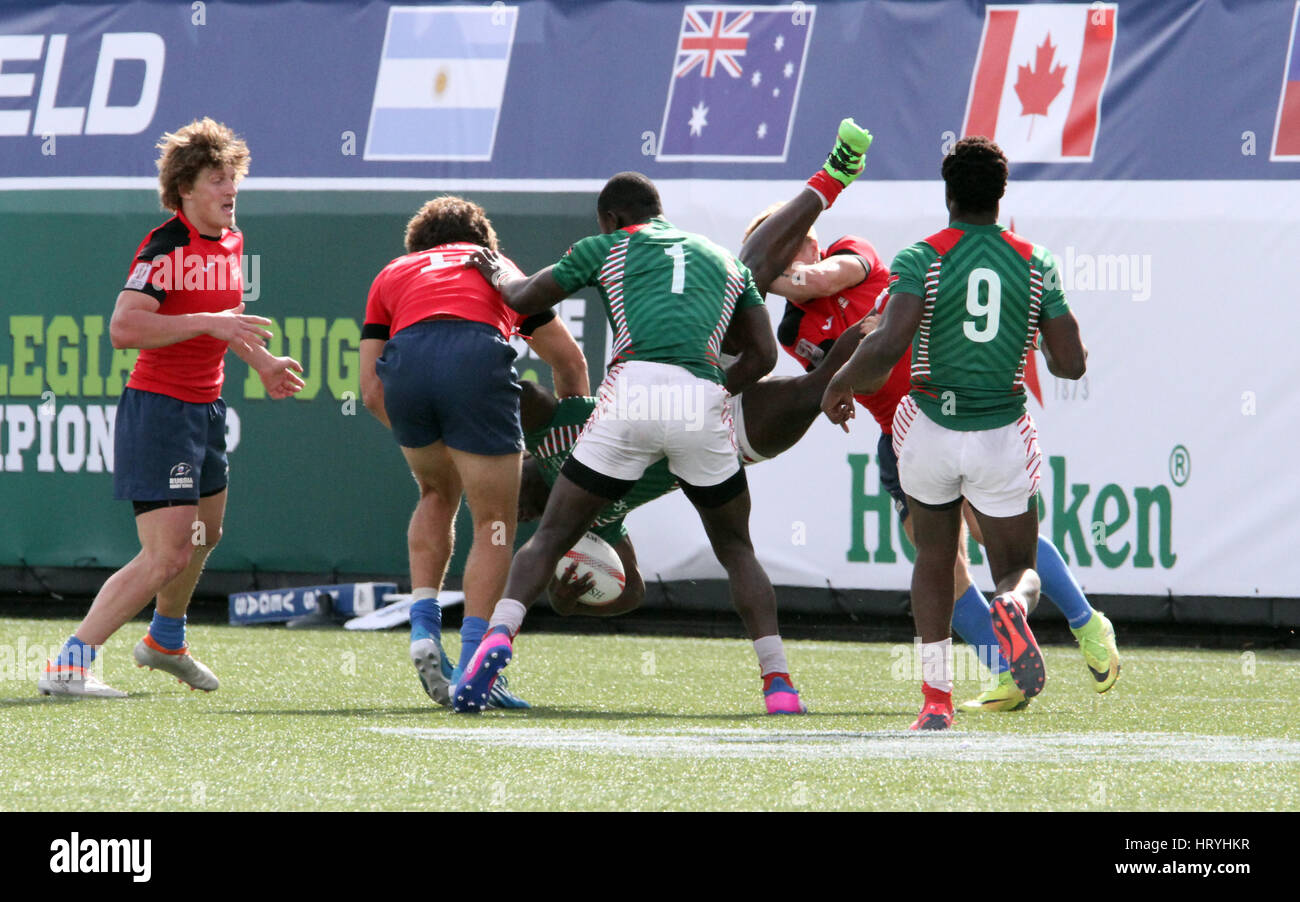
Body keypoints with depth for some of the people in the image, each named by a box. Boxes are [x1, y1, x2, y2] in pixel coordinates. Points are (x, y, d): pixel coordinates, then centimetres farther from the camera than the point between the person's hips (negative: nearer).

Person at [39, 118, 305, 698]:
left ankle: (165, 642, 50)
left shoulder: (231, 242, 9)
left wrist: (262, 362, 20)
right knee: (166, 557, -16)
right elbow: (123, 328, -30)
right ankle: (68, 665, -14)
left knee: (204, 534, 26)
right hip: (158, 408, -9)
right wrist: (208, 323, -31)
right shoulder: (166, 247, -19)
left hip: (206, 406, 9)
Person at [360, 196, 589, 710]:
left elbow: (371, 392, 25)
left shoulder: (392, 275, 35)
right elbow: (570, 361, 37)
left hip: (405, 359, 2)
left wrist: (424, 439, 36)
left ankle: (423, 629, 15)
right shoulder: (497, 269, 36)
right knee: (494, 525, 8)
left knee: (437, 494, 29)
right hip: (477, 355, -2)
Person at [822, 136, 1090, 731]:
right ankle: (1012, 609, -27)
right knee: (1019, 568, 12)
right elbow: (1071, 365, -2)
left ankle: (936, 699, 10)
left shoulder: (922, 259, -8)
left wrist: (839, 387, -4)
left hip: (929, 429, 0)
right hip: (1002, 436, 0)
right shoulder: (1035, 264, -1)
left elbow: (887, 345, -22)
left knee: (933, 562, 20)